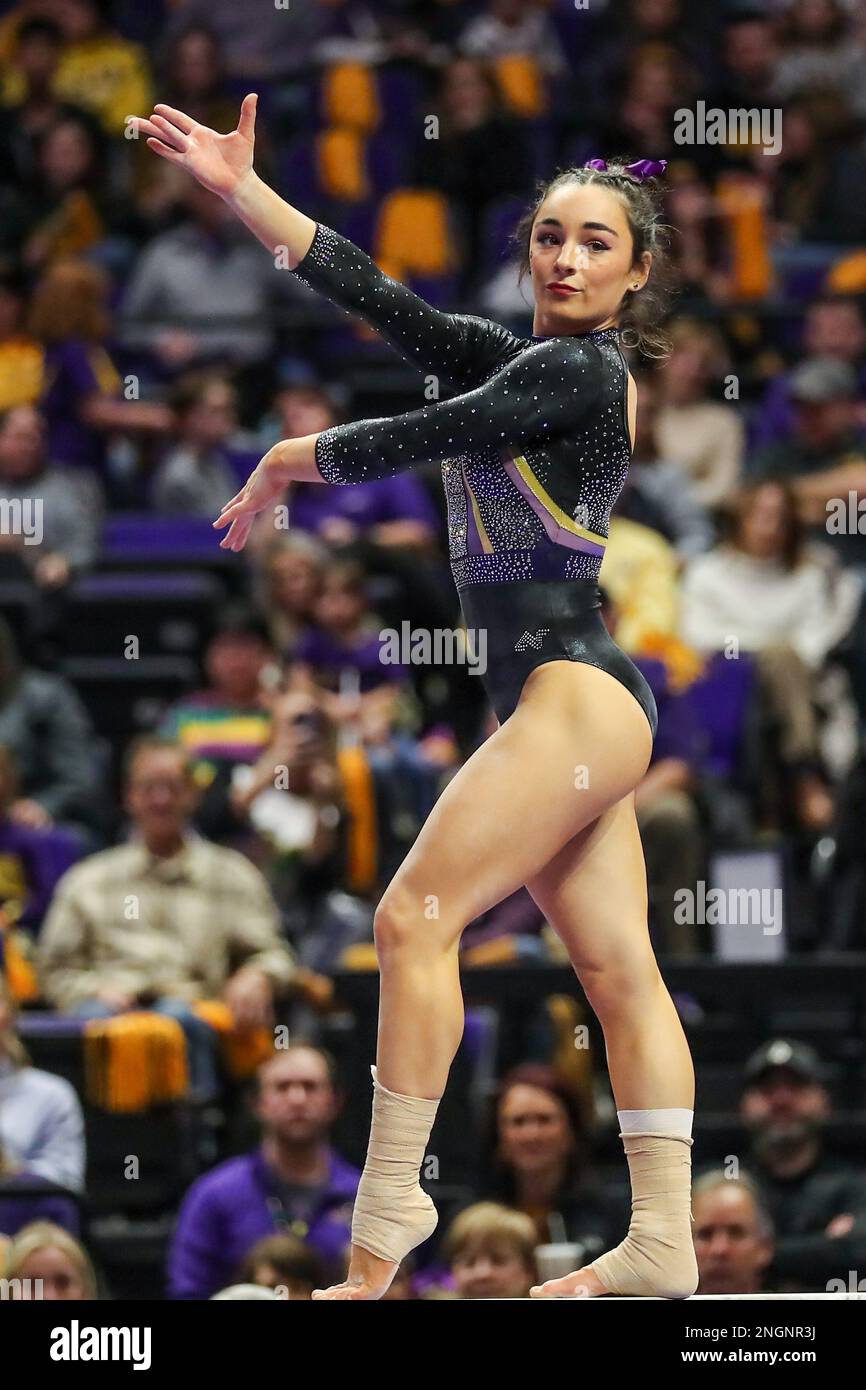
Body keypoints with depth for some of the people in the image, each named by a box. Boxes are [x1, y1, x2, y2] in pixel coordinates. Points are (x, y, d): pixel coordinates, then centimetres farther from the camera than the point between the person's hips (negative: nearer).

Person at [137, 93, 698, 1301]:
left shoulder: (578, 370, -8)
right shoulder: (517, 357, 18)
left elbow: (418, 439, -11)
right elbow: (372, 292, 14)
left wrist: (282, 464, 5)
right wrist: (239, 189, 9)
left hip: (574, 696, -10)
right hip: (580, 711, 10)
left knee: (415, 917, -14)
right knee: (620, 971, 5)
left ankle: (385, 1229, -15)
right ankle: (663, 1245, 3)